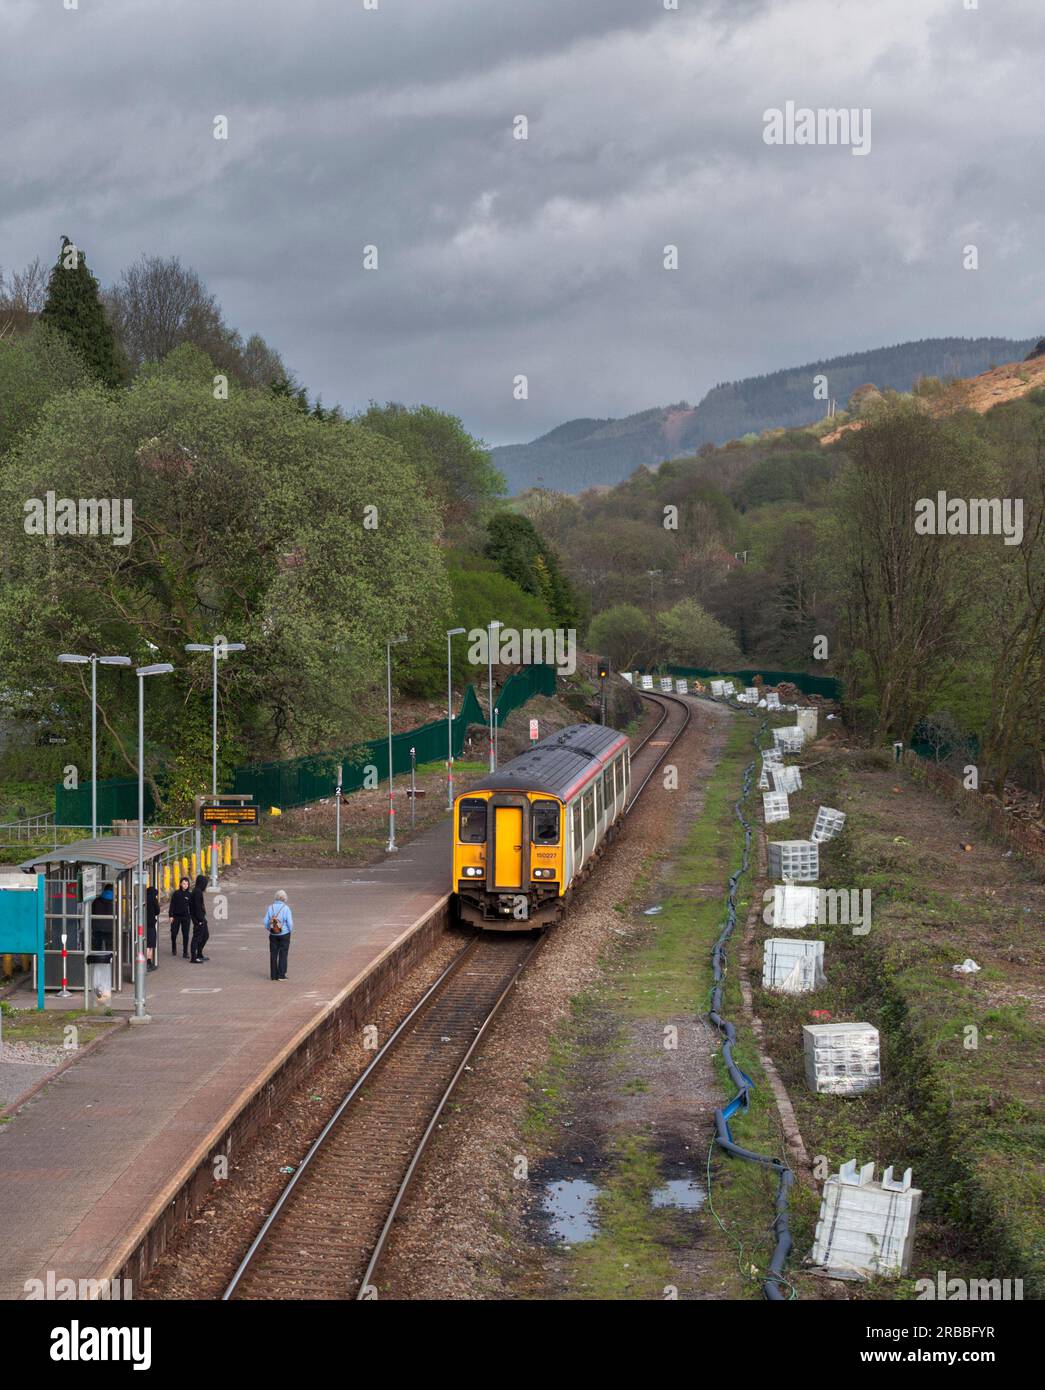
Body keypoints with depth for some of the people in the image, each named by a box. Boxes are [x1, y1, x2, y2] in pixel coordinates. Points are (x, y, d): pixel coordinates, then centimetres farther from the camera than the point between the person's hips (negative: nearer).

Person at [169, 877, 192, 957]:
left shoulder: (189, 895, 5)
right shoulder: (176, 893, 0)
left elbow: (191, 907, 9)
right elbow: (172, 905, 1)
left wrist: (192, 917, 6)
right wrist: (171, 916, -6)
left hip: (185, 917, 1)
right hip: (176, 916, -1)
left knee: (185, 935, -2)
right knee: (174, 934, 2)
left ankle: (185, 952, 2)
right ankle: (174, 949, 25)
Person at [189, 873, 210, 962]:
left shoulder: (198, 891, 14)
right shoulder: (197, 892, -18)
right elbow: (198, 907, -22)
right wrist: (200, 919, -22)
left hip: (201, 919, 11)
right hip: (199, 919, -11)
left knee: (205, 935, 19)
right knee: (197, 937, -6)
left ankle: (199, 955, 28)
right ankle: (193, 958, -3)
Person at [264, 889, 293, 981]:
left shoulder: (271, 908, -3)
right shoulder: (286, 908, -14)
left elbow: (266, 922, -1)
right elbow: (290, 923, -13)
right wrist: (290, 930, 6)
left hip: (273, 935, 3)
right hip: (284, 935, -3)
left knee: (273, 954, 9)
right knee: (283, 954, 3)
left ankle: (273, 975, 11)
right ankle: (281, 975, 2)